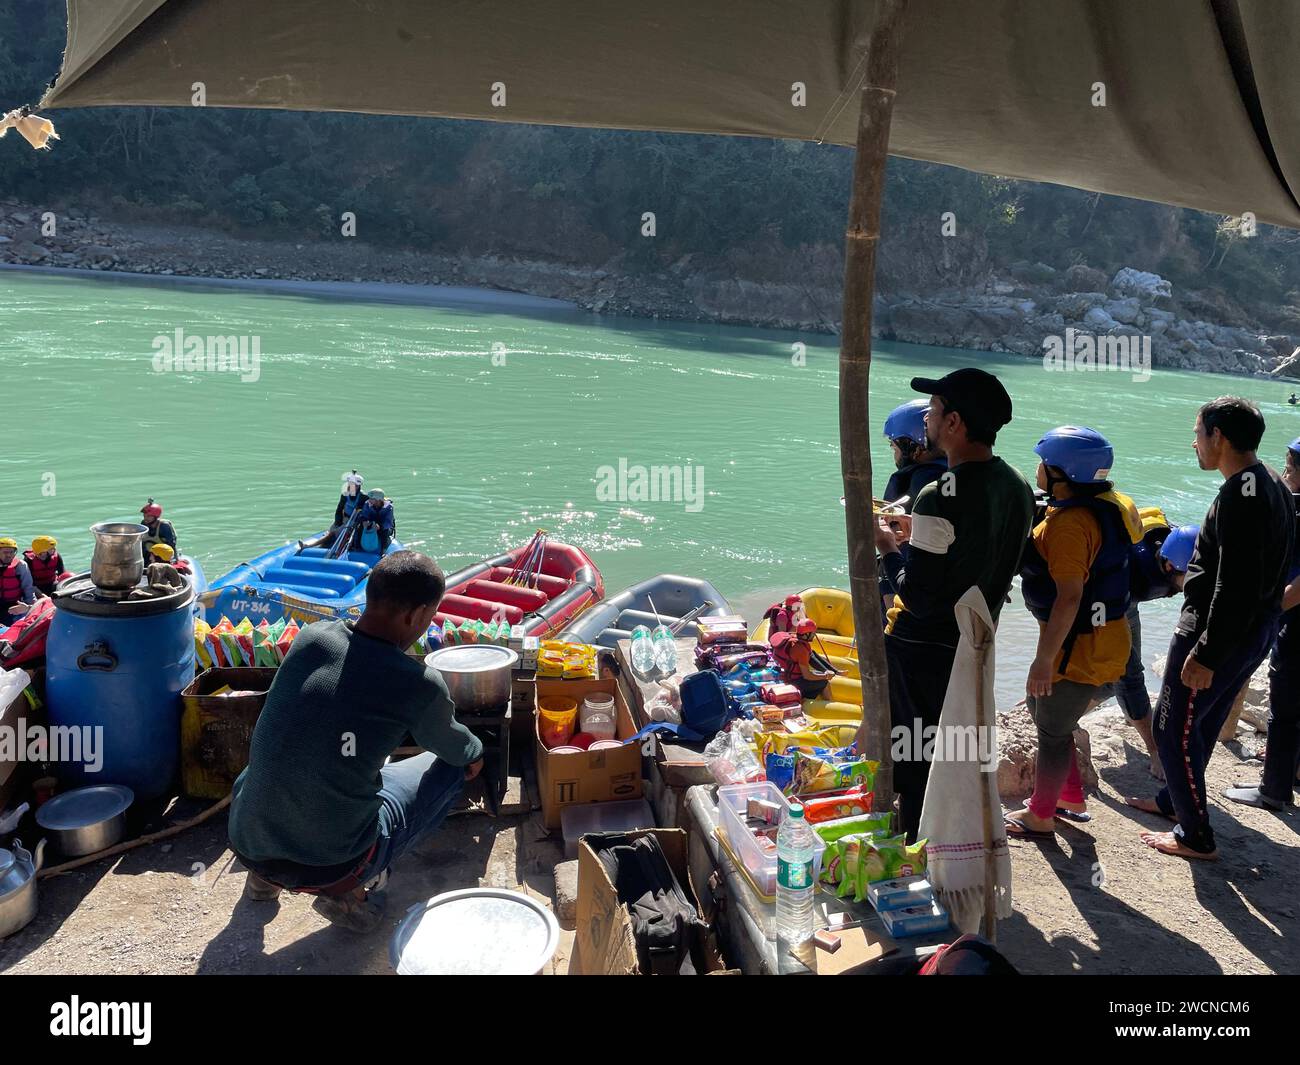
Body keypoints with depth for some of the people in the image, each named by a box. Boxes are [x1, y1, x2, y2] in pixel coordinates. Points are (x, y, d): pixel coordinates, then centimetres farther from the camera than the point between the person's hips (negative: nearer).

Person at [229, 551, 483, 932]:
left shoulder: (310, 638, -3)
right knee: (450, 767, 12)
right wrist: (475, 753, 36)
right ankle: (354, 890, 7)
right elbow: (455, 749, 9)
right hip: (331, 868, -5)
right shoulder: (421, 685, -15)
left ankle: (265, 875, 25)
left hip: (247, 844, 5)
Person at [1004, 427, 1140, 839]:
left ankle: (1040, 816, 27)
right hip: (1102, 639, 10)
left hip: (1079, 650, -10)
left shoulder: (1069, 524, -26)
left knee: (1053, 731, 7)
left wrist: (1045, 658, -25)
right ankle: (1071, 798, 38)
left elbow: (1069, 597, -28)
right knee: (1041, 710, 24)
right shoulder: (1104, 505, 6)